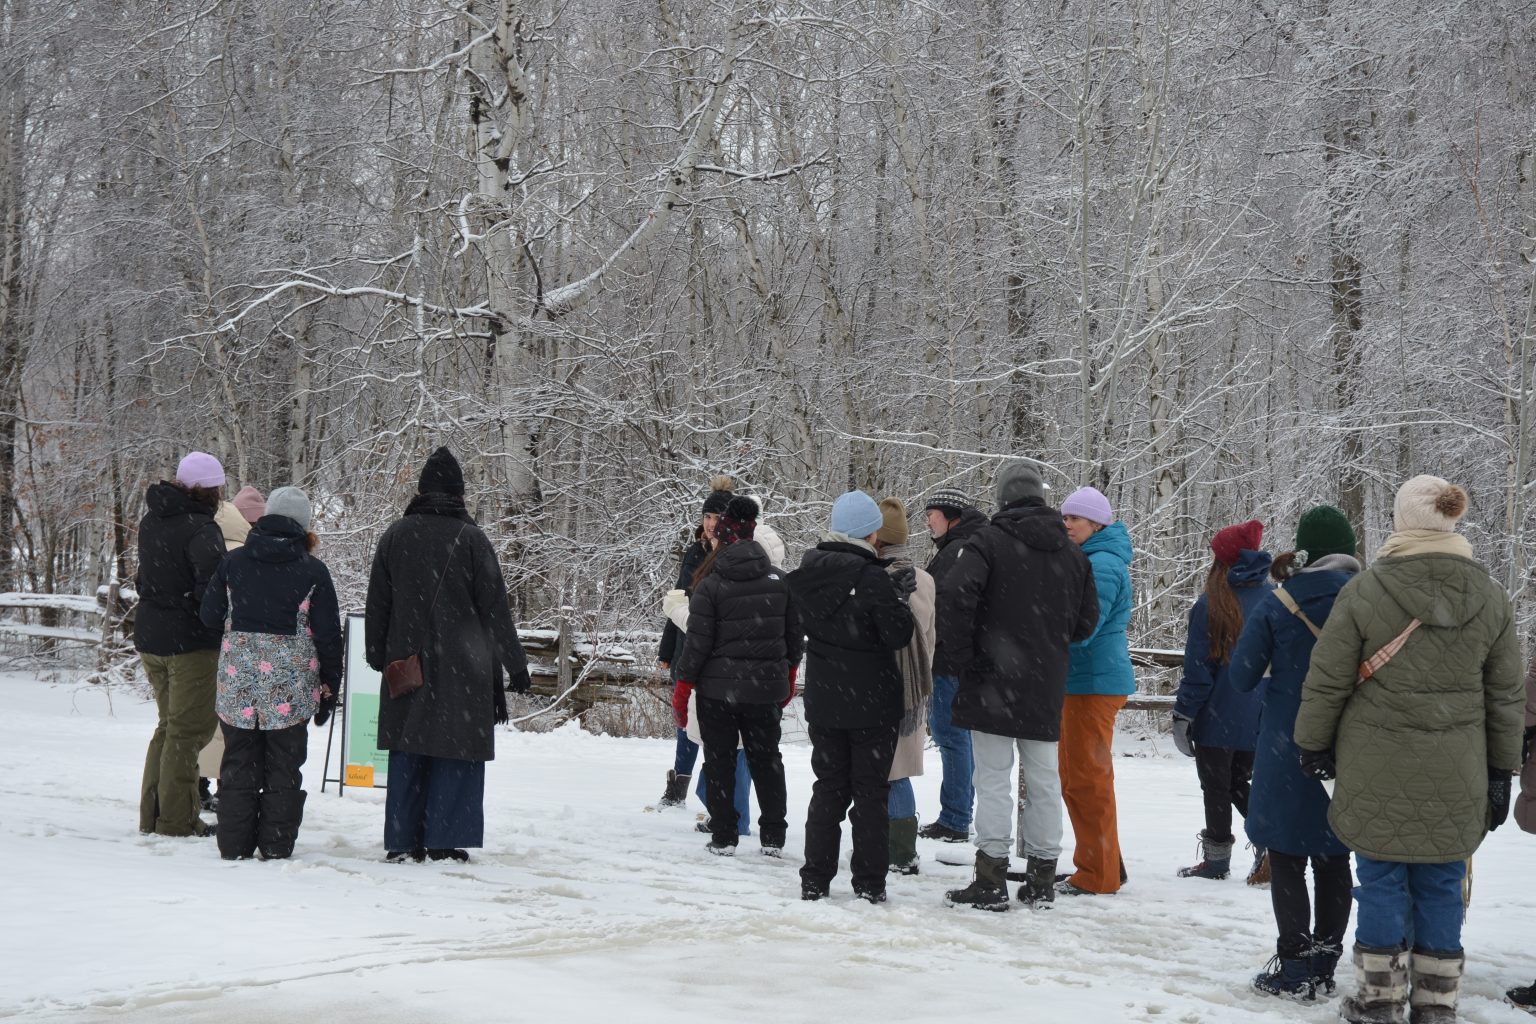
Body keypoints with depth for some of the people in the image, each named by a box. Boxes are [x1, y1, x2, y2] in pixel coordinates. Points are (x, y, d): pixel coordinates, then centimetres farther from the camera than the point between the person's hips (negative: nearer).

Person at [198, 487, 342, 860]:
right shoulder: (313, 571, -5)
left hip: (238, 679, 2)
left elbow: (210, 616, 8)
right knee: (283, 765, 7)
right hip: (291, 685, -2)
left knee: (238, 761, 11)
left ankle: (234, 844, 12)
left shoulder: (233, 562, 2)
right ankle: (275, 845, 8)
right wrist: (330, 684, 6)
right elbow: (328, 634, -4)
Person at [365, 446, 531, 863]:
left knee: (407, 751, 9)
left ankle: (402, 842, 10)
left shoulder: (396, 535, 4)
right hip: (462, 668, -3)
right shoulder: (471, 539, -6)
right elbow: (495, 610, -3)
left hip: (407, 662, 3)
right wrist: (515, 665, 3)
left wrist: (377, 655, 22)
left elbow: (377, 605, 10)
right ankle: (444, 842, 2)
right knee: (456, 750, 3)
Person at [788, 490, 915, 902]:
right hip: (872, 700, -5)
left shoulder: (809, 570, 1)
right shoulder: (872, 578, -18)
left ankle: (815, 880, 14)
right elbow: (898, 636, -14)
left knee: (828, 786, 14)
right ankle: (869, 883, 9)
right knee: (871, 790, 6)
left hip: (823, 698, 5)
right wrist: (899, 598, 3)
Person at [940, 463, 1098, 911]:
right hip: (1046, 688, 5)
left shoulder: (989, 540, -8)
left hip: (993, 684, -5)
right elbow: (1086, 621, 12)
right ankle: (1041, 879, 18)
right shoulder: (1073, 553, 9)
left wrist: (961, 654, -13)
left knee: (994, 780, -1)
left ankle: (992, 880, -2)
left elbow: (955, 593, -22)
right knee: (1043, 780, 12)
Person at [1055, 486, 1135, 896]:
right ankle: (1104, 866, 26)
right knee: (1078, 778, 17)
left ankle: (1097, 875, 4)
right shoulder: (1091, 559, 16)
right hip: (1085, 679, 11)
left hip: (1095, 683, -11)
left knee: (1087, 779, -4)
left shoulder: (1102, 565, -16)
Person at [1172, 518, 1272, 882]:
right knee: (1239, 784, 17)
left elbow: (1198, 668, -12)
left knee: (1216, 789, 7)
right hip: (1259, 718, 5)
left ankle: (1216, 859, 13)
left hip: (1218, 716, -5)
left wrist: (1183, 716, -6)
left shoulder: (1211, 605, -12)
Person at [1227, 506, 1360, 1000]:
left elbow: (1241, 677, -6)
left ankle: (1295, 968, 4)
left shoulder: (1278, 605, -9)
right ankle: (1324, 967, 15)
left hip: (1288, 750, -2)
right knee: (1334, 859, 12)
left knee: (1287, 858, 6)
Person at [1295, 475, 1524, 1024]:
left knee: (1382, 877, 8)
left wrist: (1313, 744, 8)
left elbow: (1326, 681, -5)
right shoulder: (1491, 598, 1)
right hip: (1455, 773, 3)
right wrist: (1501, 772, 15)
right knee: (1441, 882, 11)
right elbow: (1504, 696, 7)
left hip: (1378, 769, -2)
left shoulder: (1364, 590, -9)